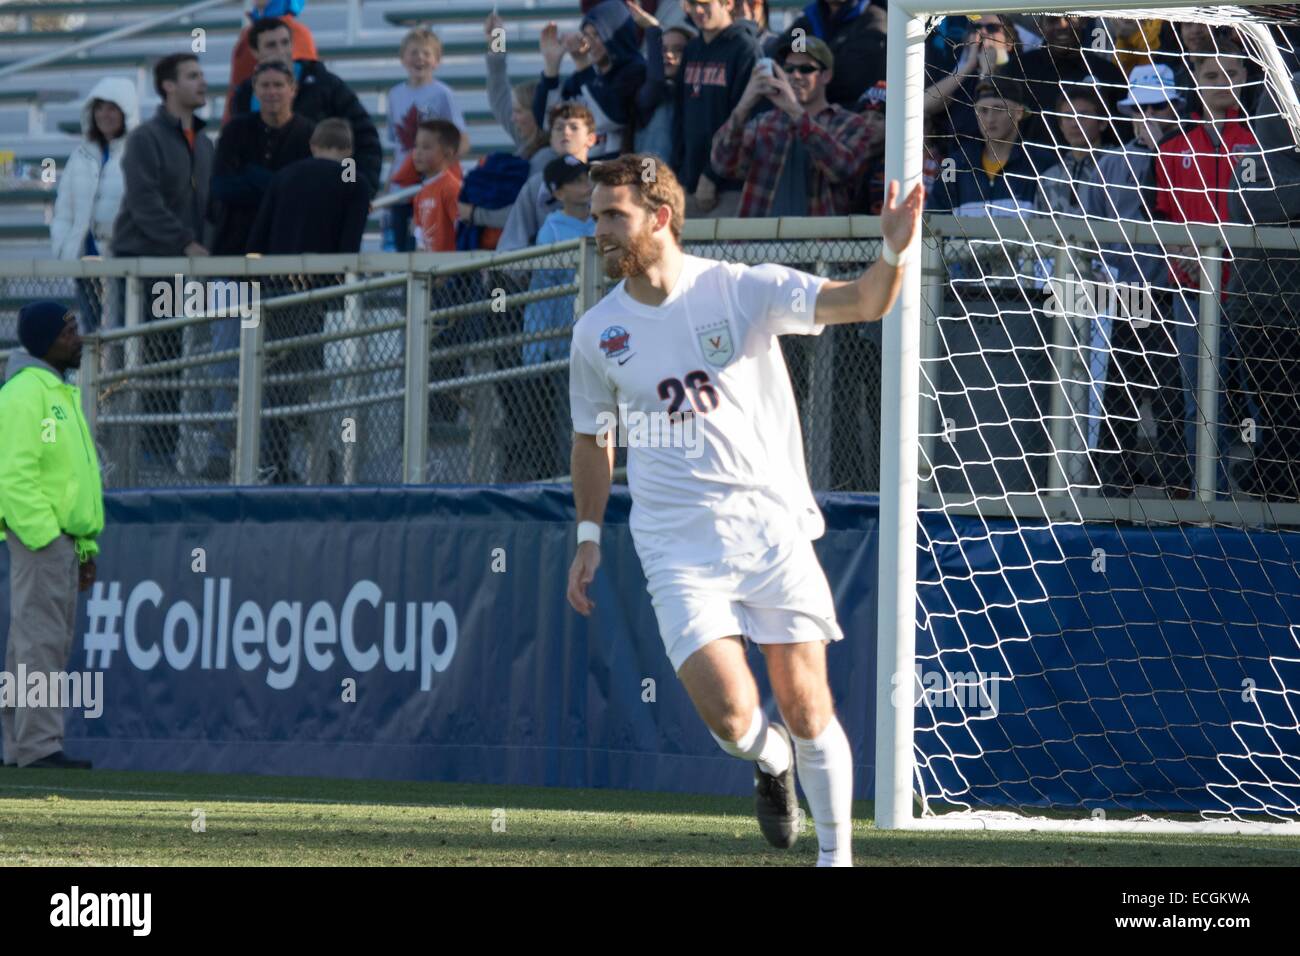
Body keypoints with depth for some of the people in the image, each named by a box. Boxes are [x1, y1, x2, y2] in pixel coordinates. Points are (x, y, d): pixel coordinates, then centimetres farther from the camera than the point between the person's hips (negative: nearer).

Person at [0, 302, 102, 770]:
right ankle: (38, 745, -11)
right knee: (40, 641, -10)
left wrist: (86, 546, 20)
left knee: (52, 642, 12)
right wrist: (44, 535, -22)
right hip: (39, 537, -10)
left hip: (63, 538, 10)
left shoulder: (63, 393, 20)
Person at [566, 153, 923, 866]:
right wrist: (589, 536, 13)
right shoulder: (596, 333, 3)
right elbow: (592, 437, 18)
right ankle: (771, 760, 21)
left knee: (806, 709, -2)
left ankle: (836, 852, 18)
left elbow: (861, 303, -12)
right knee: (731, 717, -15)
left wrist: (893, 253, -32)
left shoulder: (744, 290, -5)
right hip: (679, 552, 1)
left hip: (773, 531, -1)